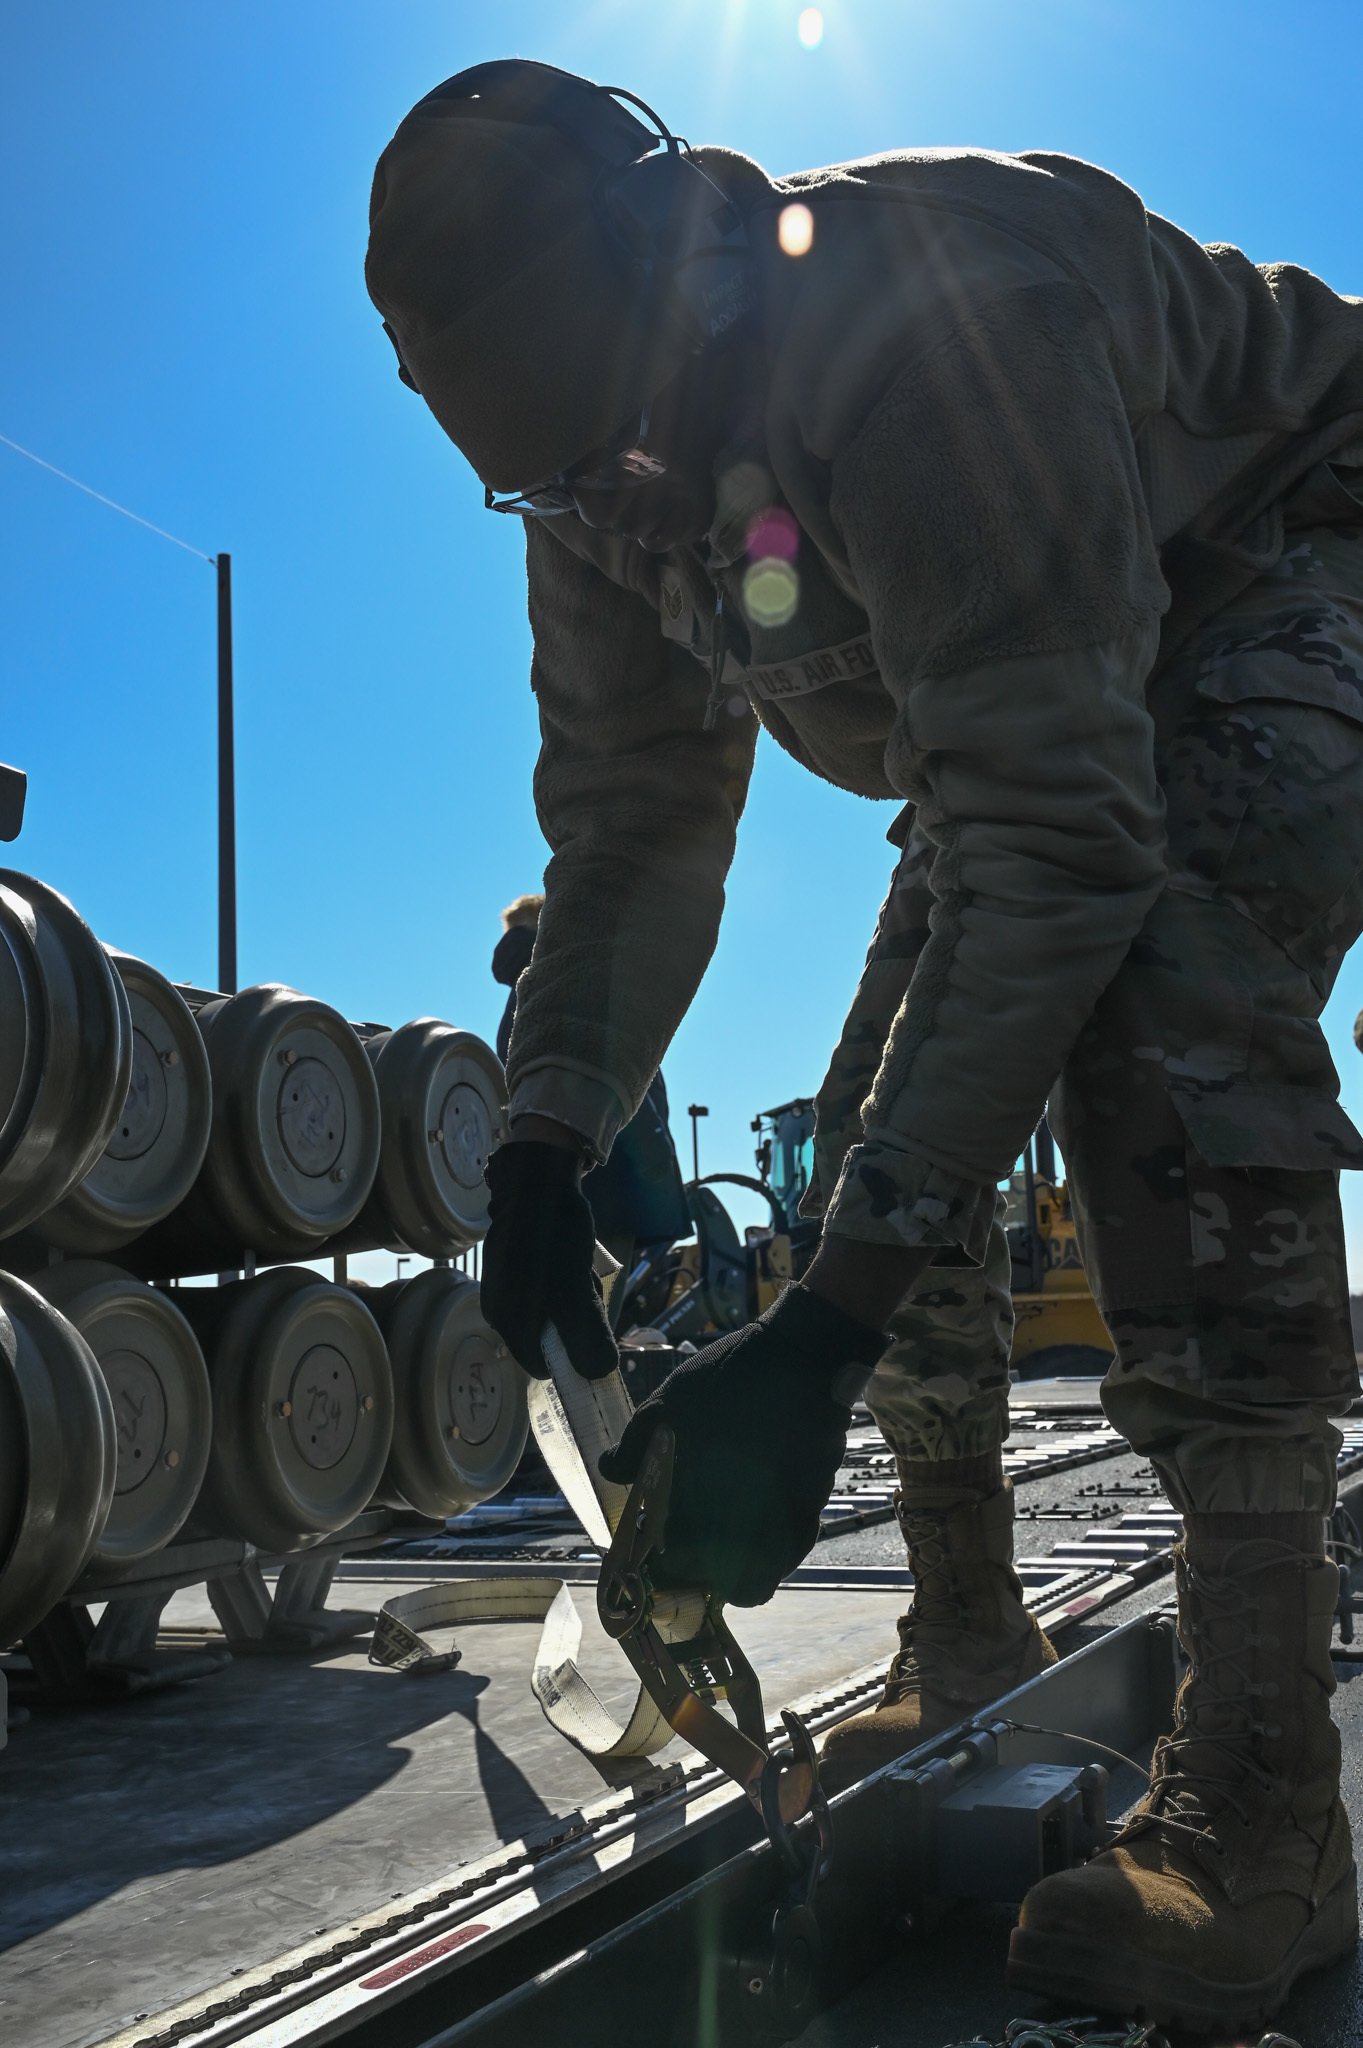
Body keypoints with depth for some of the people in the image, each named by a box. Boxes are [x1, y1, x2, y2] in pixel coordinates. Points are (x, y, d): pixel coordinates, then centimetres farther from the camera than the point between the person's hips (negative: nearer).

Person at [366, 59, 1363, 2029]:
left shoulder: (921, 311, -38)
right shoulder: (602, 485, -11)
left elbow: (1060, 839, -43)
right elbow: (636, 831, -6)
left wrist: (825, 1331, -47)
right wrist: (546, 1145, -22)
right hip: (1047, 673, 8)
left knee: (1160, 988, -35)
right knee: (889, 1112, -3)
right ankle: (968, 1628, 17)